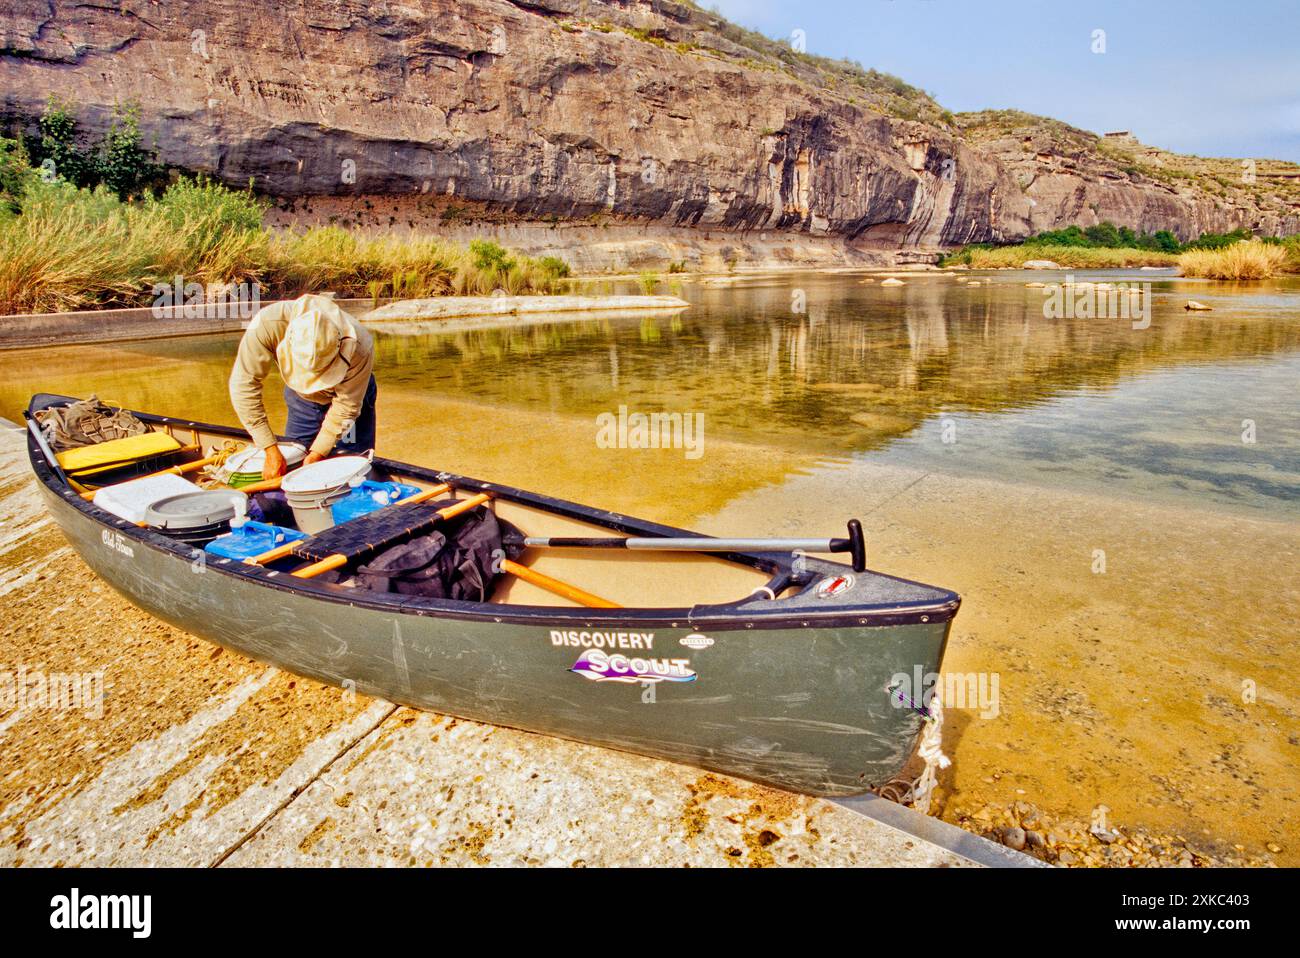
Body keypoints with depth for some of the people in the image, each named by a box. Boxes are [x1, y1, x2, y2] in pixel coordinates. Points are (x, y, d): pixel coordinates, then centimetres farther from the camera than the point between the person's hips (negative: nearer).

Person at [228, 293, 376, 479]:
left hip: (346, 393, -2)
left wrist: (317, 454, -27)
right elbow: (244, 384, -29)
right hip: (301, 397, 2)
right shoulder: (267, 324, -36)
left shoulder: (359, 347, -39)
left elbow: (346, 406, -26)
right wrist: (271, 450, -30)